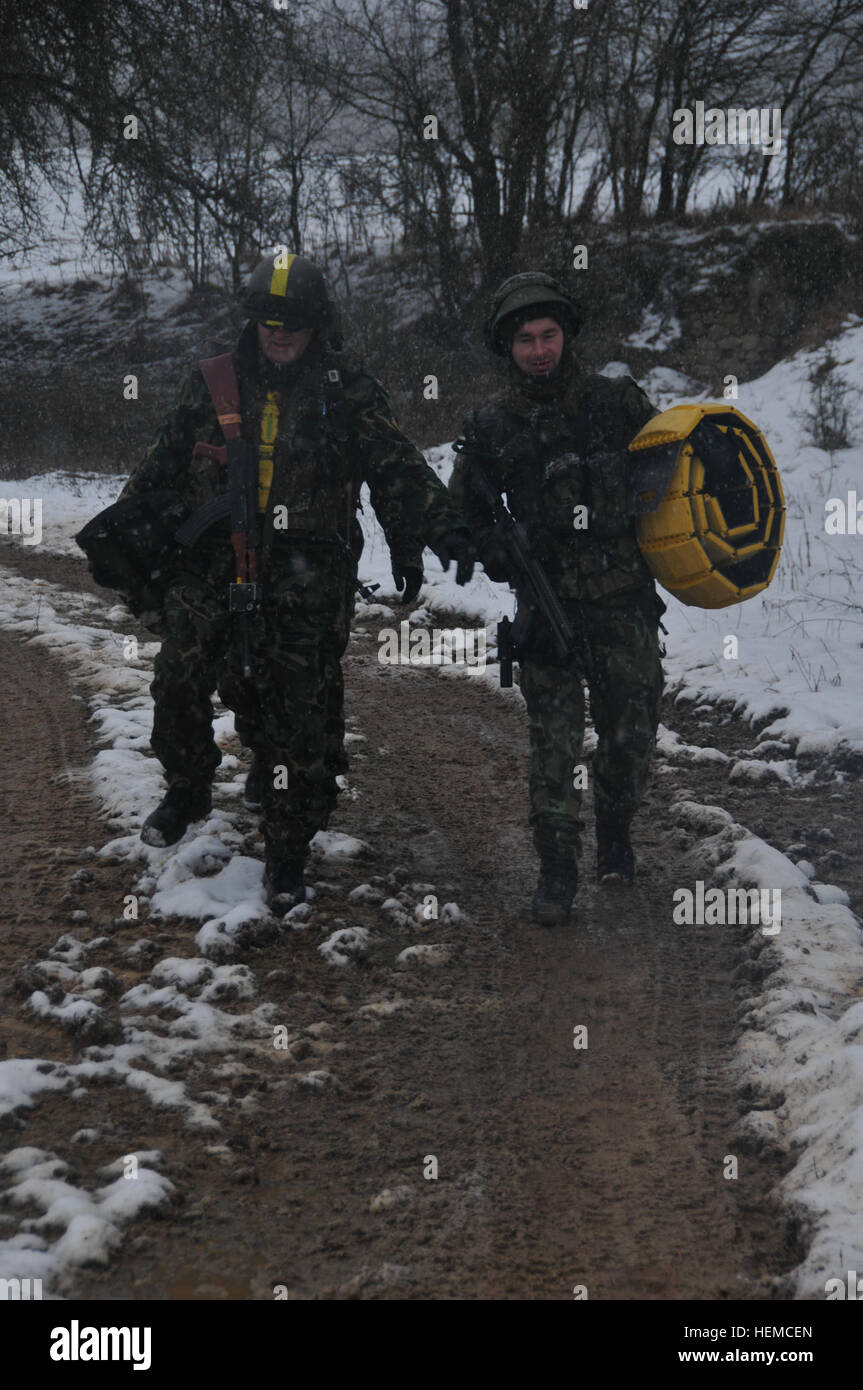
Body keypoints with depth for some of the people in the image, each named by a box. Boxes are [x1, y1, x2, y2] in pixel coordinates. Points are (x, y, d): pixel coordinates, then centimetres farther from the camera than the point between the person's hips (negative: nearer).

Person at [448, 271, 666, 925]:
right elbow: (465, 511, 11)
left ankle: (616, 834, 32)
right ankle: (558, 868, 6)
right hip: (548, 606, 0)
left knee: (632, 734, 8)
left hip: (626, 603, 0)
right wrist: (494, 551, -8)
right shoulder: (492, 426, 2)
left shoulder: (617, 401, 0)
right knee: (554, 743, -3)